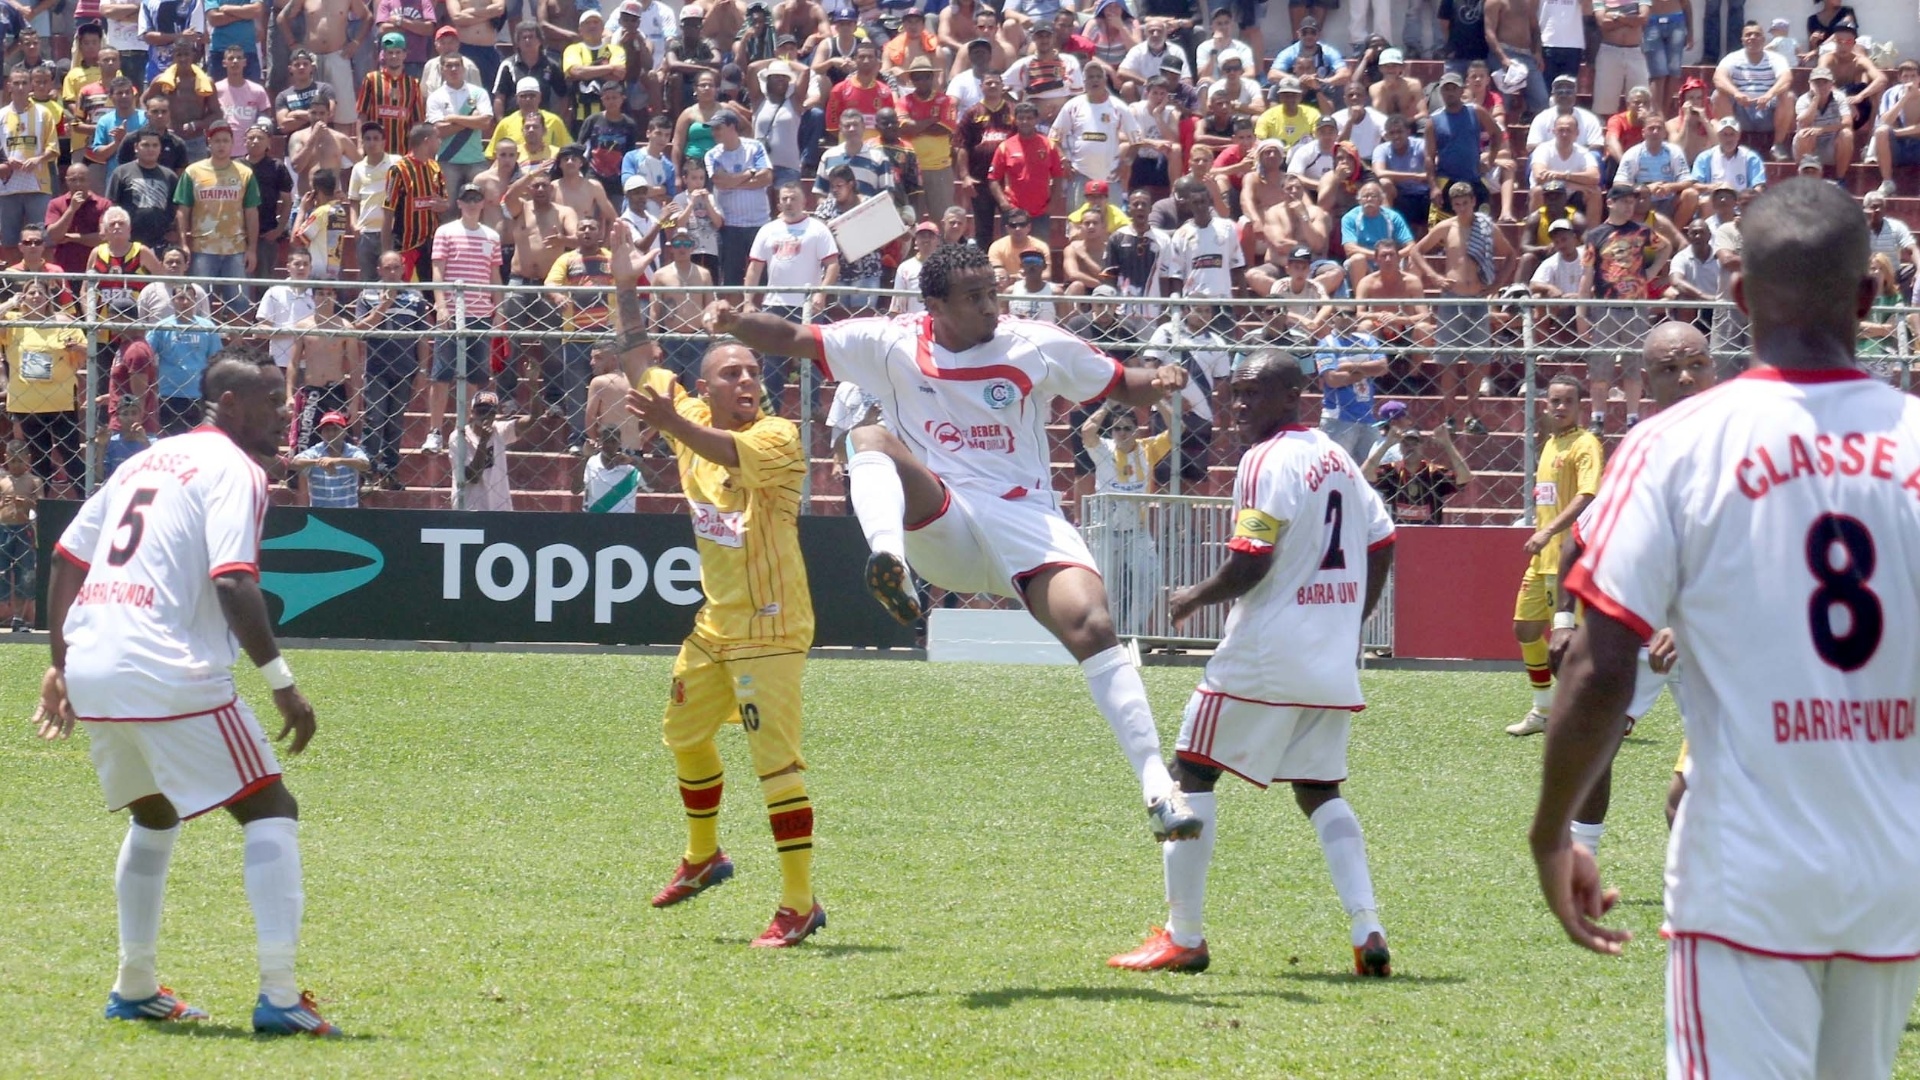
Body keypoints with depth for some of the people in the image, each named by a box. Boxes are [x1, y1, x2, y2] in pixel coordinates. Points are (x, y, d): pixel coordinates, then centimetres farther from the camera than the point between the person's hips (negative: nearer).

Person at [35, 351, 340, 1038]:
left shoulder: (145, 461, 21)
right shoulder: (234, 471, -4)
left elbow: (67, 560, 23)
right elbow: (232, 583, -18)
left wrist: (62, 665, 28)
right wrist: (281, 682, -17)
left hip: (90, 671, 8)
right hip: (171, 674, -8)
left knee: (154, 815, 28)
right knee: (270, 810, -1)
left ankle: (134, 989, 31)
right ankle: (278, 996, -12)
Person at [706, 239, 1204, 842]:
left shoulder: (1037, 347, 5)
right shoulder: (893, 345, 5)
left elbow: (1121, 387, 14)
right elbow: (793, 340, 7)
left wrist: (1157, 383, -8)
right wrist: (735, 322, -12)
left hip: (1026, 521, 0)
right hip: (939, 526, 0)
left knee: (1092, 628, -23)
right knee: (871, 437, -24)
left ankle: (1158, 788, -23)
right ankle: (887, 563, -53)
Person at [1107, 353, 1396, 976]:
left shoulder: (1266, 463, -12)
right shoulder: (1340, 461, 13)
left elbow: (1249, 565, -18)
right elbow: (1382, 546, 16)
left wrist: (1195, 597, -1)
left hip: (1265, 656, -7)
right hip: (1333, 663, 7)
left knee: (1192, 772, 4)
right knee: (1318, 791, 15)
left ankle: (1183, 937, 3)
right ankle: (1368, 932, -2)